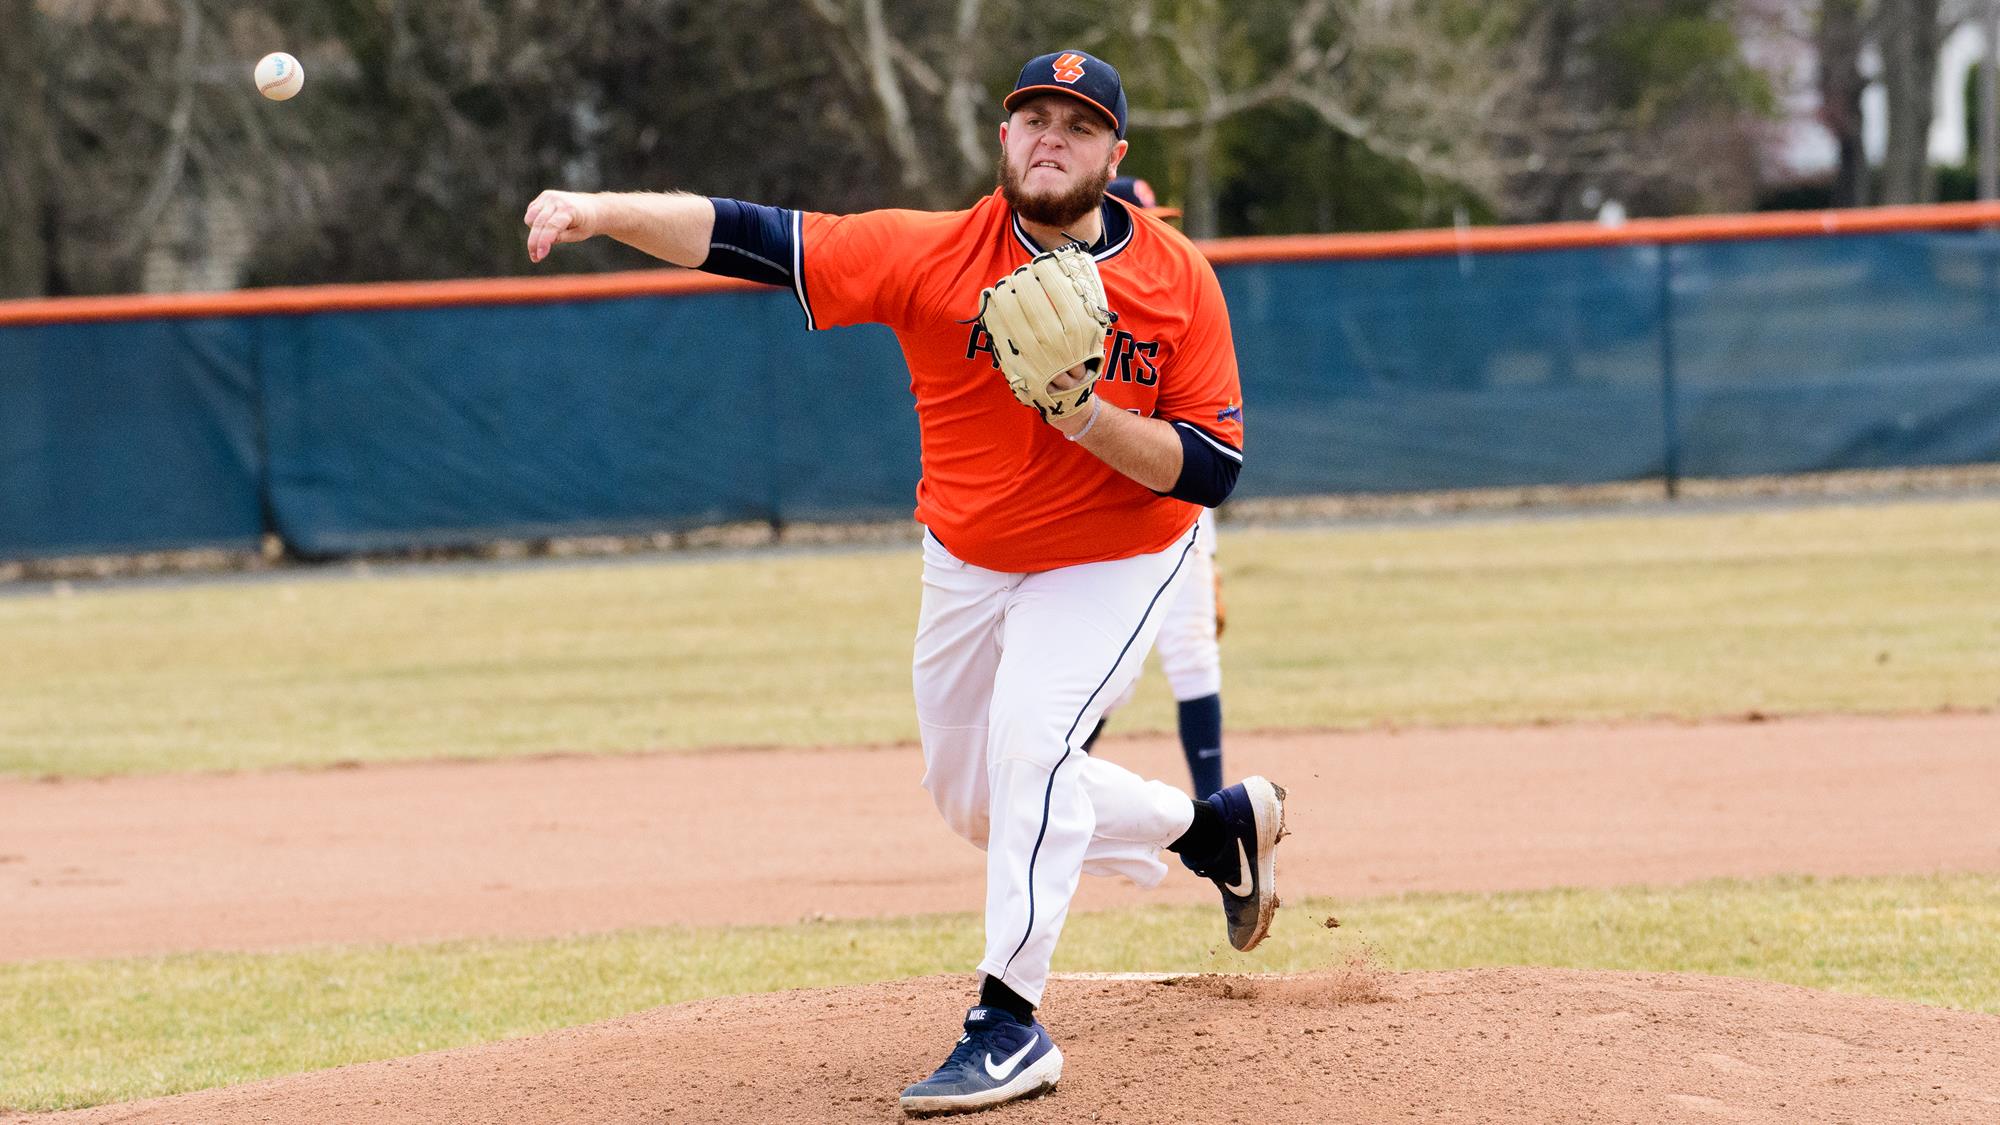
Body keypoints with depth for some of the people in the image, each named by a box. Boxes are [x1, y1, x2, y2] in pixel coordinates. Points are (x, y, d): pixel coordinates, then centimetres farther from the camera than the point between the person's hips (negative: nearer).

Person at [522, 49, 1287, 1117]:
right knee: (974, 800, 16)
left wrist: (1090, 418, -35)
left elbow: (1211, 470, -18)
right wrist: (599, 209, -42)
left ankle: (1010, 1025, -16)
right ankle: (1218, 826, 38)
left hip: (1112, 560, -4)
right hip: (965, 564, 4)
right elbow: (752, 235, -28)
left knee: (1030, 741, -25)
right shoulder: (937, 252, -18)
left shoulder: (1178, 281, -18)